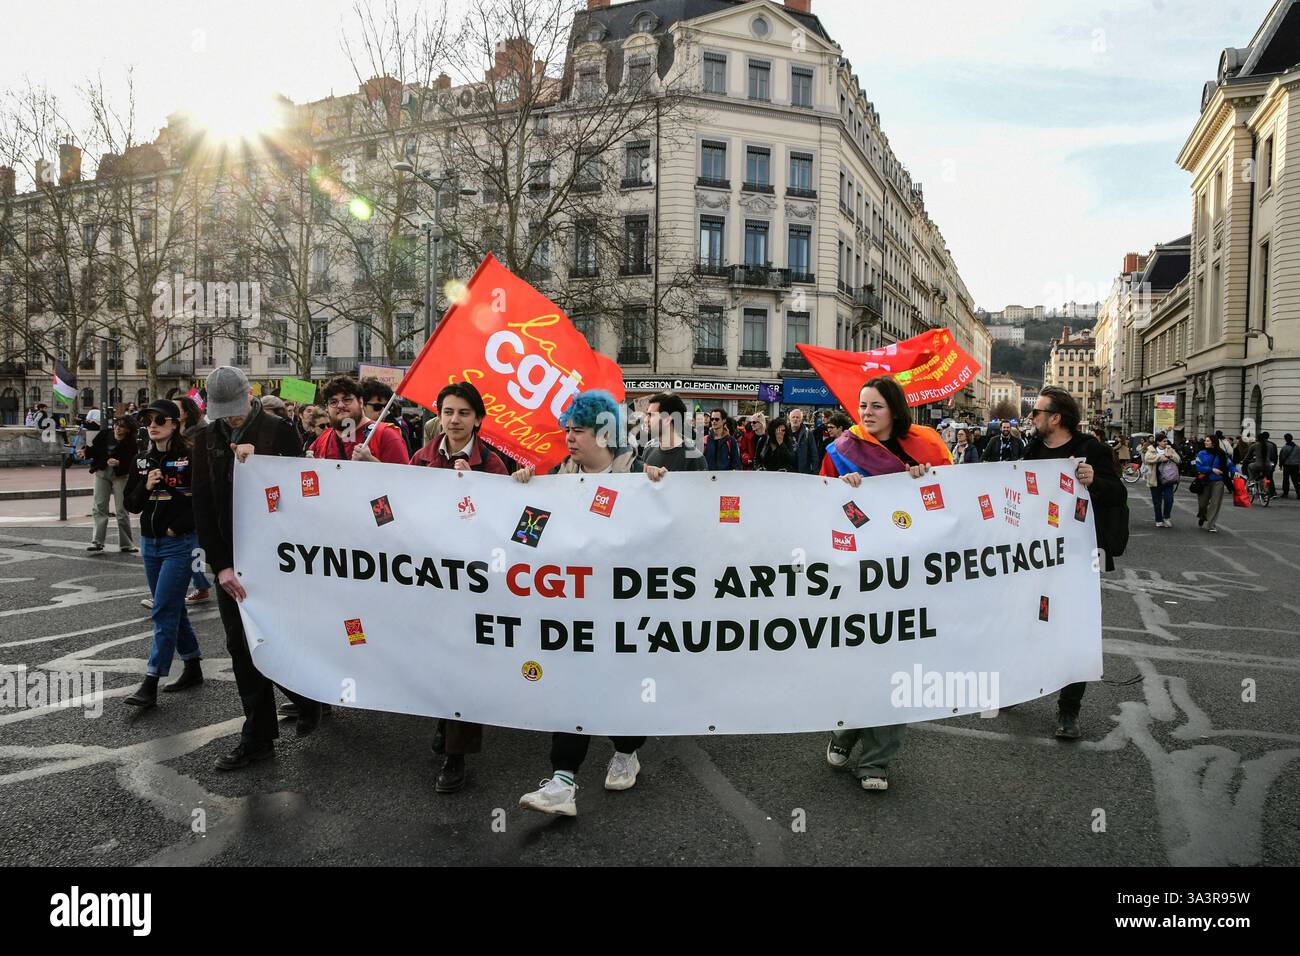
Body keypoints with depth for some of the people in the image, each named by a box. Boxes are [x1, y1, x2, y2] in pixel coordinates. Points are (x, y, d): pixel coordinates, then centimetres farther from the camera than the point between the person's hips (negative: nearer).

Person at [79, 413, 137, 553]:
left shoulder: (131, 443, -16)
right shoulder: (105, 434, -4)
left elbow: (131, 464, -20)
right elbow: (95, 449, 8)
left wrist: (118, 463, -37)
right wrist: (85, 451, -11)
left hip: (120, 476, -4)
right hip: (102, 473, 4)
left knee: (122, 510, 0)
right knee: (99, 507, 3)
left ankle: (126, 544, 11)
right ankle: (97, 541, 7)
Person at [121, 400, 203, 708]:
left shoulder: (190, 458, -10)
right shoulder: (142, 460, 8)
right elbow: (131, 505, 9)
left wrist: (177, 527, -11)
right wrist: (145, 487, -9)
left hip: (180, 544, -7)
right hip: (149, 543, 7)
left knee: (164, 611, -8)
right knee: (173, 608, 15)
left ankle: (150, 685, -6)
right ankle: (193, 668, 28)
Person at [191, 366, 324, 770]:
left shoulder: (279, 431, -5)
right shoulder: (206, 438, 5)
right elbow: (203, 506, 1)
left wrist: (256, 461, -21)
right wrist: (220, 564, -7)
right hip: (229, 558, 4)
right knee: (240, 647, 8)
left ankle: (307, 696, 25)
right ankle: (258, 736, 18)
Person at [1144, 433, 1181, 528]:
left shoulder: (1170, 449, 9)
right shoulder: (1151, 450, 0)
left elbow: (1178, 459, 3)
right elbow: (1147, 458, -19)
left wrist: (1170, 456, -14)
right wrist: (1161, 458, -23)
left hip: (1168, 479, 1)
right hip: (1155, 480, -1)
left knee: (1169, 498, -10)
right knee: (1157, 502, 6)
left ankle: (1166, 517, 11)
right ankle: (1159, 521, 19)